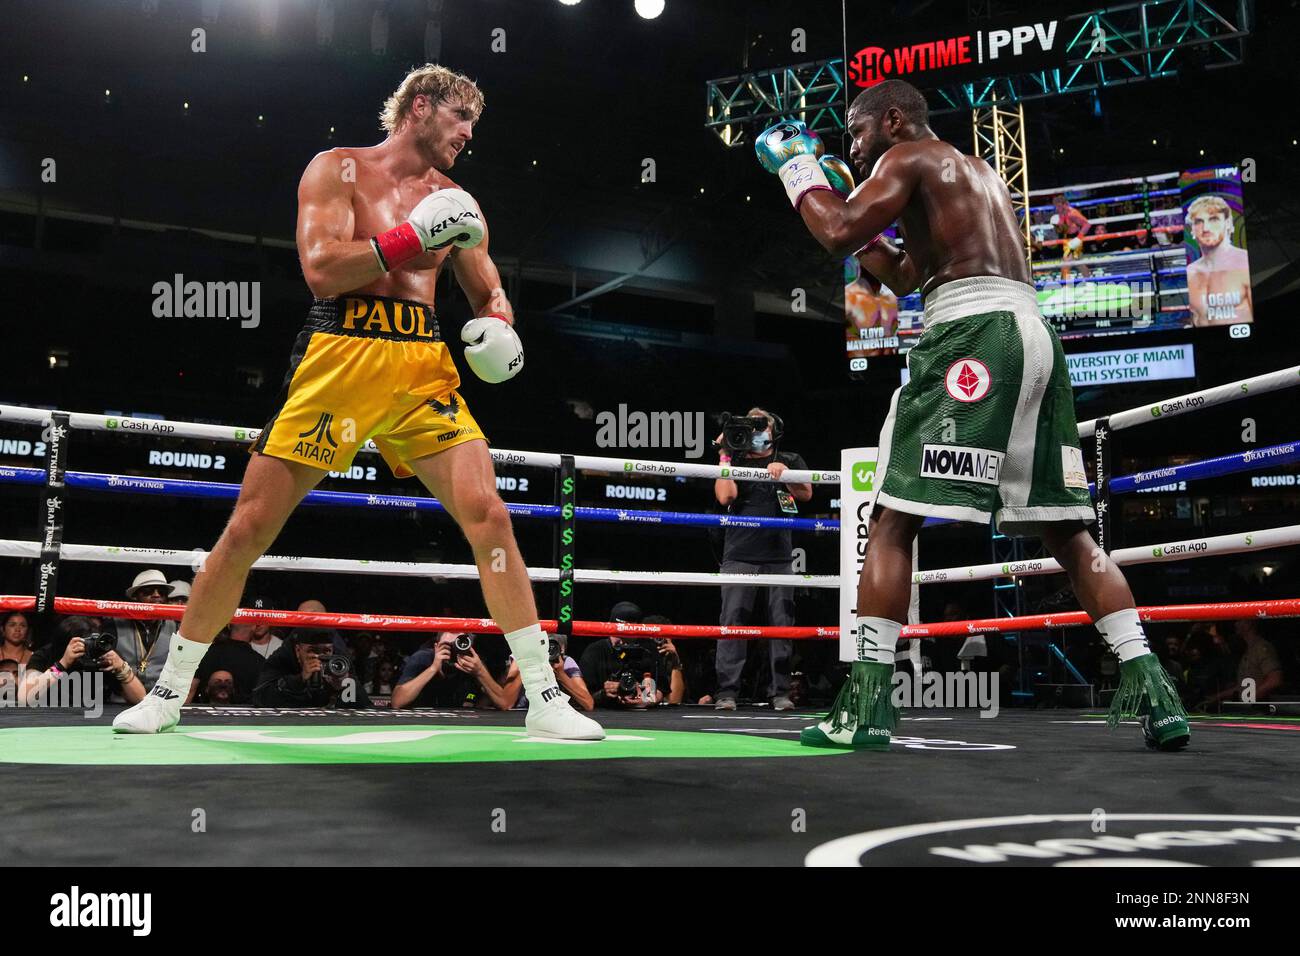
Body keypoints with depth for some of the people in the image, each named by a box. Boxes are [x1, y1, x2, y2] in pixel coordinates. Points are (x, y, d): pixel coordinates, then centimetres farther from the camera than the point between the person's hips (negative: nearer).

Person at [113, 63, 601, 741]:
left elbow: (488, 290, 21)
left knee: (488, 515, -12)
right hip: (339, 355, -3)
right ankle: (169, 692, 18)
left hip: (424, 367, 3)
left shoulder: (454, 201, 17)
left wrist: (499, 323, -2)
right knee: (249, 527, 0)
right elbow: (321, 268, -9)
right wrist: (412, 236, -13)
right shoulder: (339, 170, 5)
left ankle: (545, 700, -5)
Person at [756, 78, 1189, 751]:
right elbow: (904, 277, 37)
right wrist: (855, 214, 35)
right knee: (1067, 530, 10)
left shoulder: (907, 157, 6)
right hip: (1033, 334, 9)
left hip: (971, 331, -8)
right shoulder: (980, 173, 32)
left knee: (891, 517, -7)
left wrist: (797, 172, 8)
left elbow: (838, 235, -9)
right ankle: (1150, 689, 4)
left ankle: (867, 702, -11)